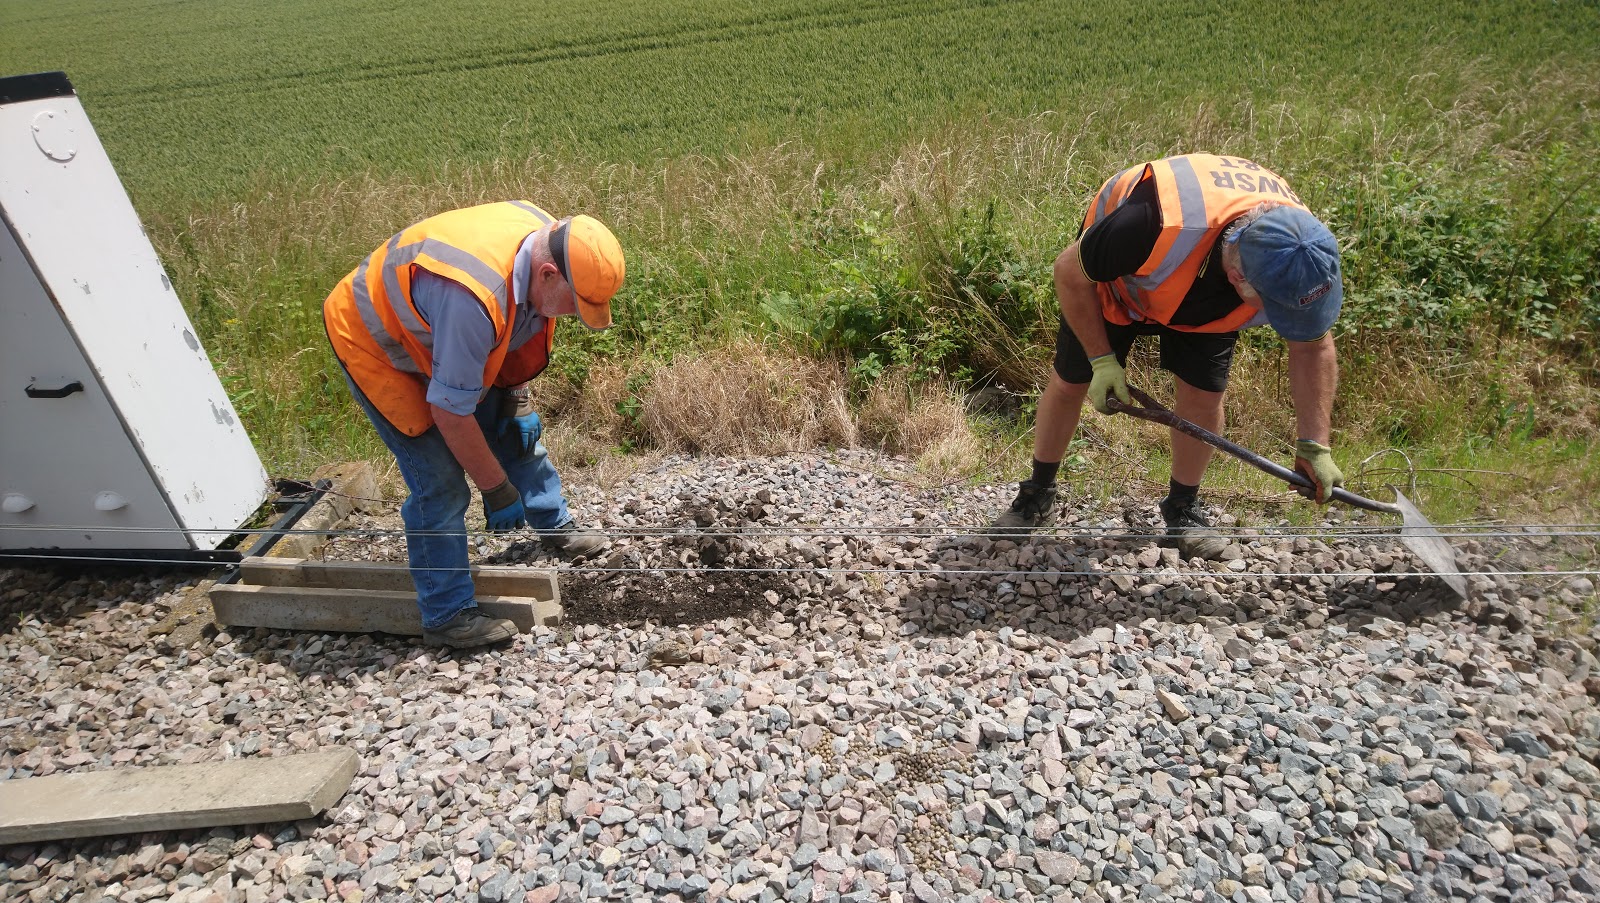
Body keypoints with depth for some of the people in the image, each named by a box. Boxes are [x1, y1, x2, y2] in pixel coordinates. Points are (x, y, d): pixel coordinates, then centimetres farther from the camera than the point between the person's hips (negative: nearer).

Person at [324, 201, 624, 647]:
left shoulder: (547, 239, -19)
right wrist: (496, 488, -21)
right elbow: (450, 412, -33)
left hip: (429, 326, 8)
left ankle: (554, 526, 35)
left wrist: (517, 397, 1)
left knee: (515, 430, 14)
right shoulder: (472, 298, -43)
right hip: (373, 341, -8)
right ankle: (447, 617, 4)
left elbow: (521, 326, 3)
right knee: (441, 484, -10)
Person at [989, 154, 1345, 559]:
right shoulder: (1156, 226, -48)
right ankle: (1036, 497, 20)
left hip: (1208, 294, 3)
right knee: (1069, 382, 0)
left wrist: (1315, 445, -18)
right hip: (1113, 276, -2)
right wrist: (1102, 358, -23)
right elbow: (1070, 272, -28)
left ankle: (1183, 510, 15)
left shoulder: (1302, 253, -31)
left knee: (1203, 395, -8)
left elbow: (1313, 346, -13)